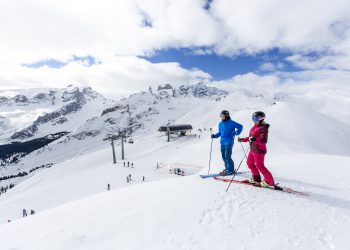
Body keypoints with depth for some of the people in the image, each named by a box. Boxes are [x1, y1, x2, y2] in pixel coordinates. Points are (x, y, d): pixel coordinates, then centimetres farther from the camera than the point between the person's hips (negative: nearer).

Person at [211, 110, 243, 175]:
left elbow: (240, 127, -1)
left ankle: (231, 170, 10)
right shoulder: (220, 124, 11)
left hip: (229, 142, -7)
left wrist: (236, 132, -15)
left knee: (227, 157, -7)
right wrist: (215, 135, 7)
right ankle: (227, 168, 27)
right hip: (222, 142, 7)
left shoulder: (231, 123, -8)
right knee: (224, 156, 11)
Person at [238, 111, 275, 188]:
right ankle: (256, 179, 33)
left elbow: (264, 141, -25)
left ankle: (270, 182, 9)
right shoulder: (255, 127, 9)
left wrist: (255, 140, -39)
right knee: (249, 163, 19)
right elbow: (250, 137, 20)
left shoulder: (263, 128, -18)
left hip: (259, 150, -10)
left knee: (260, 166, -5)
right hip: (253, 149, 10)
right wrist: (243, 139, 22)